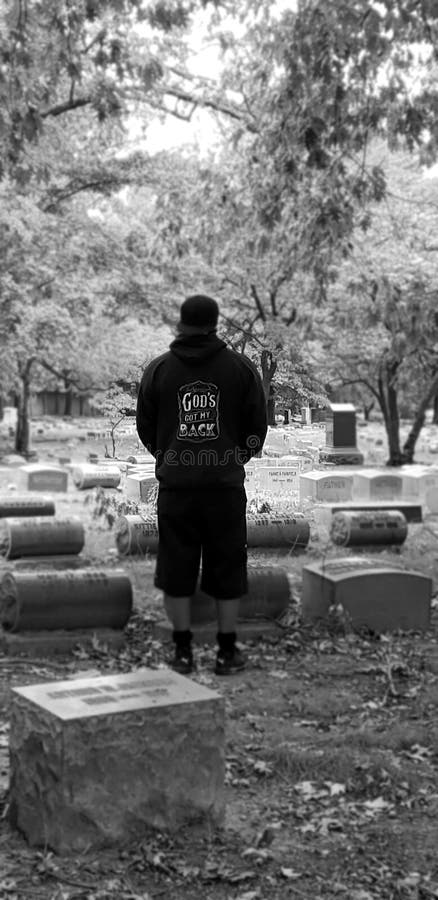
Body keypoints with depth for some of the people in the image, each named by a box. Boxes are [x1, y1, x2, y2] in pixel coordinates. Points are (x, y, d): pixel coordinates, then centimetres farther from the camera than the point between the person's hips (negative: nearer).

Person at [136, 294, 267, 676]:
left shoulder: (158, 369, 1)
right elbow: (258, 426, 4)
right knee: (227, 569, 9)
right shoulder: (241, 367, -1)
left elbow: (145, 428, 8)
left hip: (175, 485, 1)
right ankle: (227, 652, 13)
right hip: (226, 485, 0)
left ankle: (183, 652, 13)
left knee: (176, 571, 9)